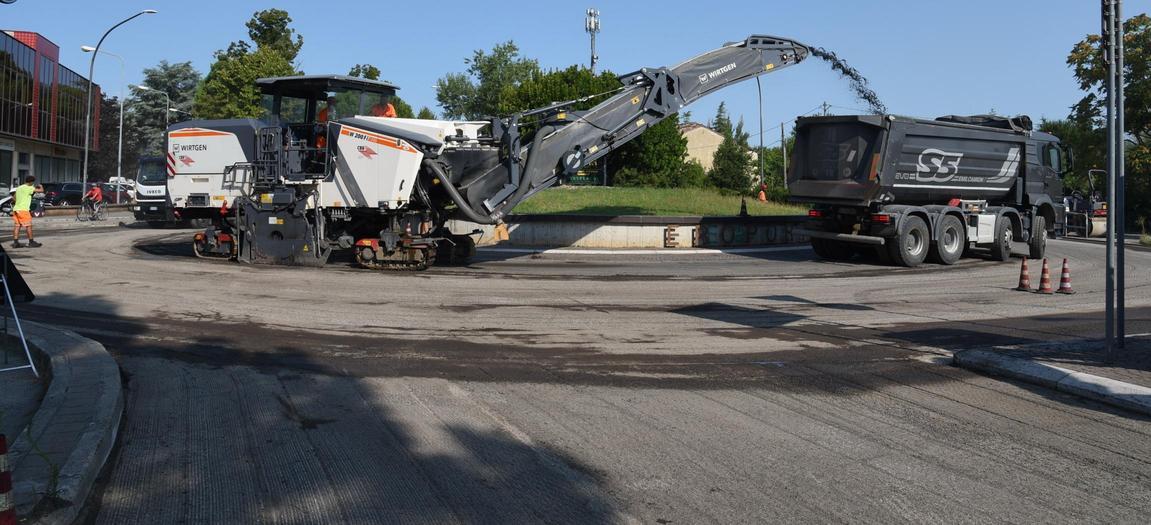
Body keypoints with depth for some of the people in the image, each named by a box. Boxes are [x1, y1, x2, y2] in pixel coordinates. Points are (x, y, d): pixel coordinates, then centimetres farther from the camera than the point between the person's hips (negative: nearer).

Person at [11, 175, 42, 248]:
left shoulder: (19, 188, 16)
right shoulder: (29, 188, -9)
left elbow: (13, 198, 24)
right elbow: (41, 191, -12)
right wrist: (41, 186, 9)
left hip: (16, 209, 8)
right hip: (23, 209, -8)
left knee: (17, 226, 7)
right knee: (28, 225, -2)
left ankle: (15, 242, 6)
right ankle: (31, 242, 0)